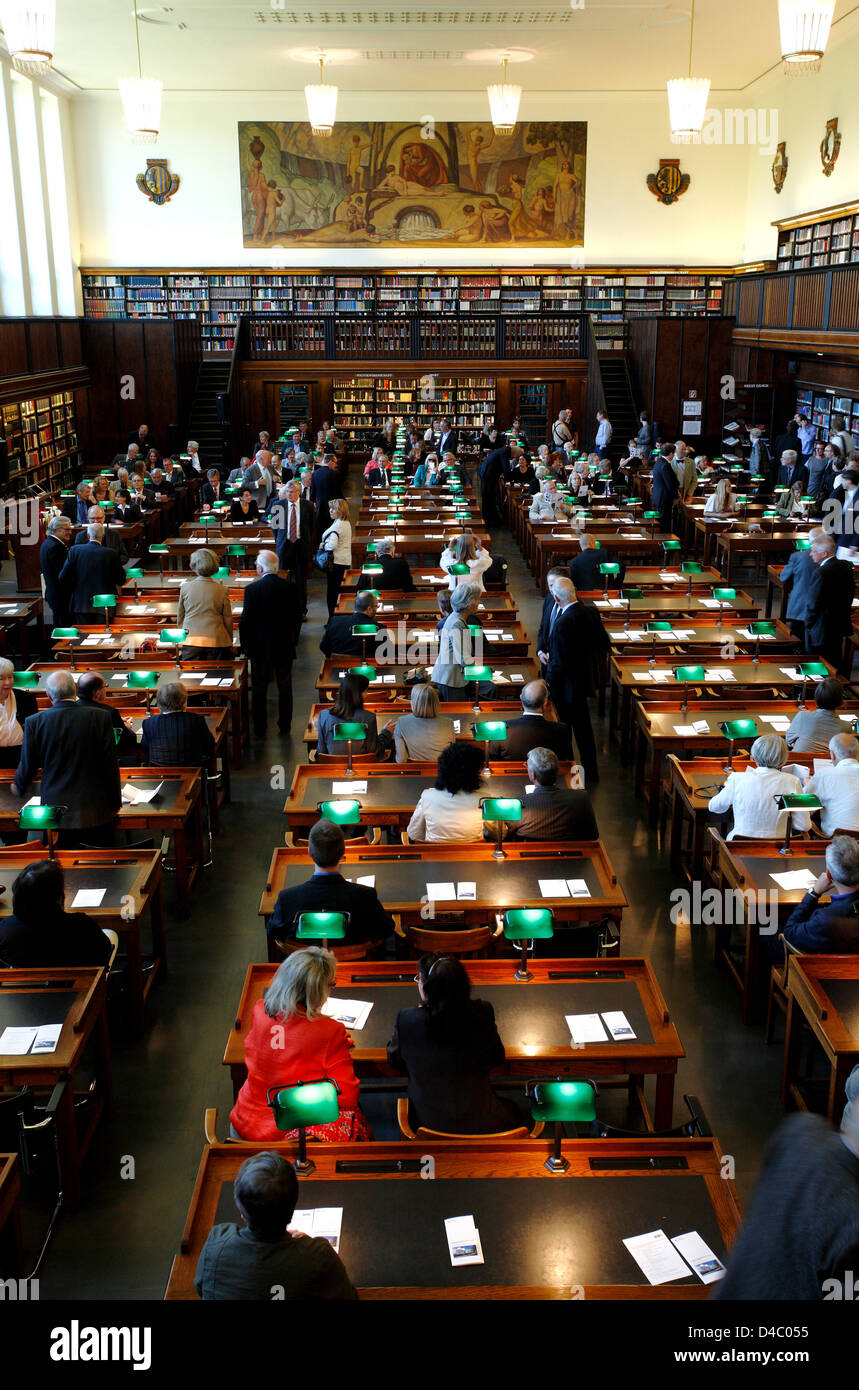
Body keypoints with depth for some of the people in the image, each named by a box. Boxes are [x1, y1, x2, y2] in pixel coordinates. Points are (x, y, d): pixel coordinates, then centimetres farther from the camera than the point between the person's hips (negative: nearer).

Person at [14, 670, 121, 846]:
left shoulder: (35, 722, -6)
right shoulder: (101, 717, -8)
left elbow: (28, 766, 4)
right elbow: (111, 764, -4)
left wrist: (19, 789, 26)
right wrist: (115, 803, 8)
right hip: (95, 811, 0)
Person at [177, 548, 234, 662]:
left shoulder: (185, 588, 0)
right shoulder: (222, 590, -3)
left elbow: (179, 617, 10)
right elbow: (228, 620, 3)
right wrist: (230, 644, 16)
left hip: (191, 640, 1)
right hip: (216, 642, -1)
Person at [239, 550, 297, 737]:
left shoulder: (252, 589, -15)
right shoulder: (289, 587, -8)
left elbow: (245, 620, -10)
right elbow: (295, 616, 0)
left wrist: (244, 643, 4)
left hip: (259, 645, -2)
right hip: (284, 644, 2)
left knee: (259, 688, 10)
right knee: (285, 686, 15)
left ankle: (260, 728, 15)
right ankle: (285, 725, 23)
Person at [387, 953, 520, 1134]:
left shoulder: (407, 1019, -23)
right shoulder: (482, 1013, -20)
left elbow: (394, 1061, -2)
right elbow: (497, 1059, -3)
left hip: (429, 1123, 1)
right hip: (480, 1124, -1)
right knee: (511, 1110, 35)